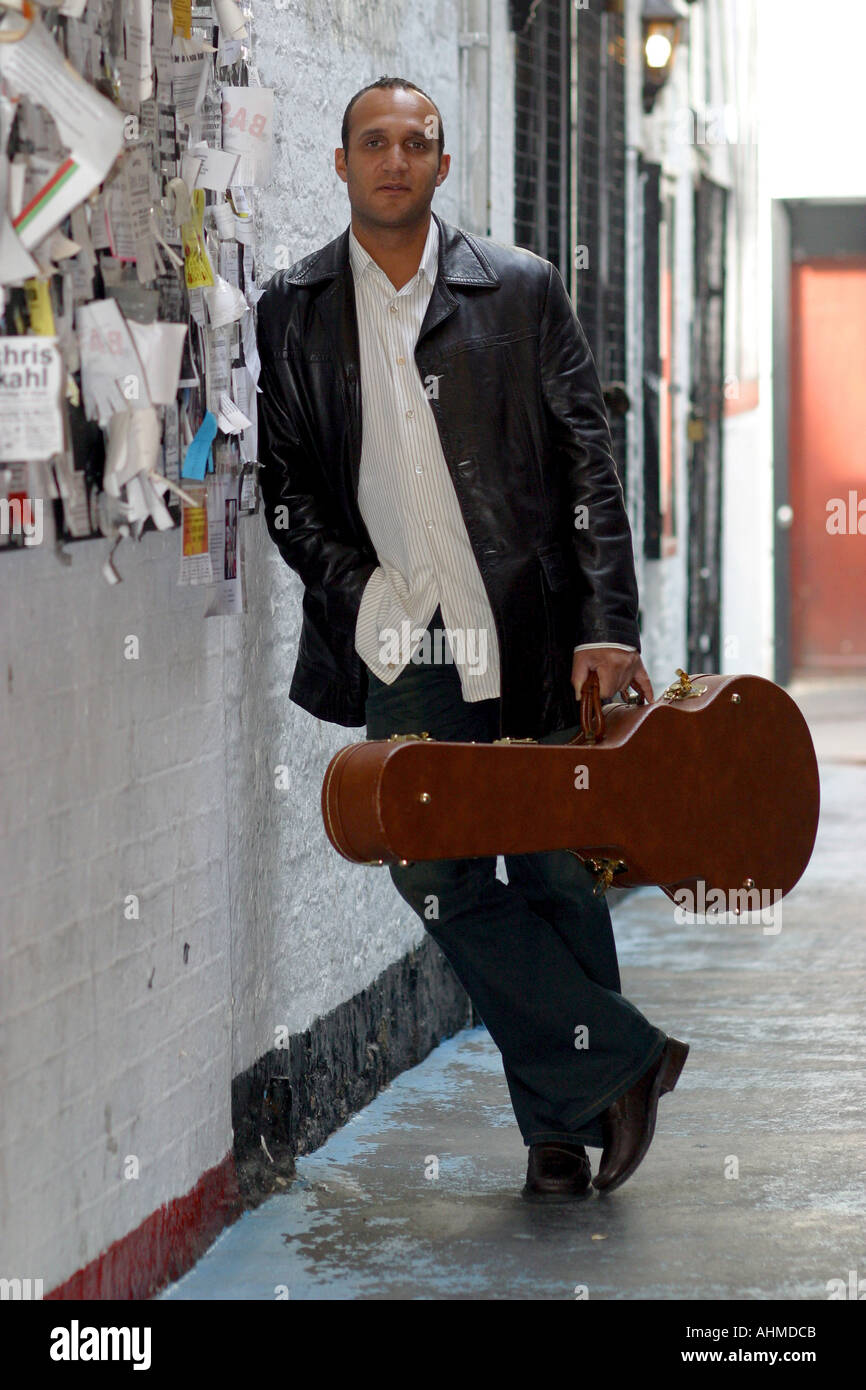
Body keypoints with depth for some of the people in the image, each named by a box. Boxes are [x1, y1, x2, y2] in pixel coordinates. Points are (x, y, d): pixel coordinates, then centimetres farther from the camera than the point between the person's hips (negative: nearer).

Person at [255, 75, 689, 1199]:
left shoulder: (522, 289, 4)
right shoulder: (292, 311, 8)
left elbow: (588, 465, 1)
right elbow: (281, 480, 9)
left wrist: (608, 626, -7)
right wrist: (356, 590, -6)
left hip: (536, 637, -1)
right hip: (405, 644, 1)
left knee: (557, 876, 3)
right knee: (434, 874, -7)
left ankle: (563, 1125, 14)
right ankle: (620, 1061, 4)